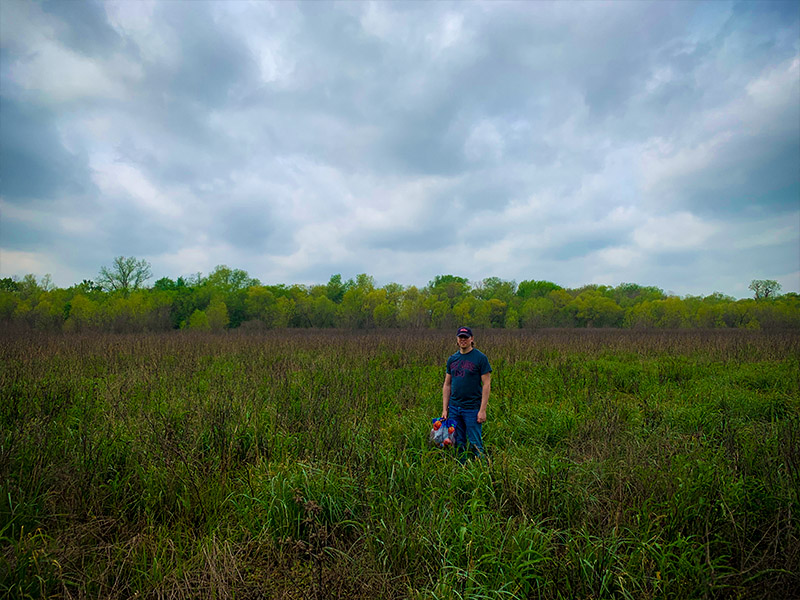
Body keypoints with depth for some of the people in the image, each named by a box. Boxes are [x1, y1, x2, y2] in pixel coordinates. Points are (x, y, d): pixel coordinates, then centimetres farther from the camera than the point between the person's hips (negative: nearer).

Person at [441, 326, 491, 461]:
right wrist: (445, 409, 7)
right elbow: (447, 385, 12)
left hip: (472, 409, -5)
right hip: (454, 408, 5)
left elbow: (486, 385, -8)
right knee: (458, 444, 12)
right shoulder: (452, 359, 9)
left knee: (475, 444, 0)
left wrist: (482, 410, -13)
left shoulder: (480, 358, -5)